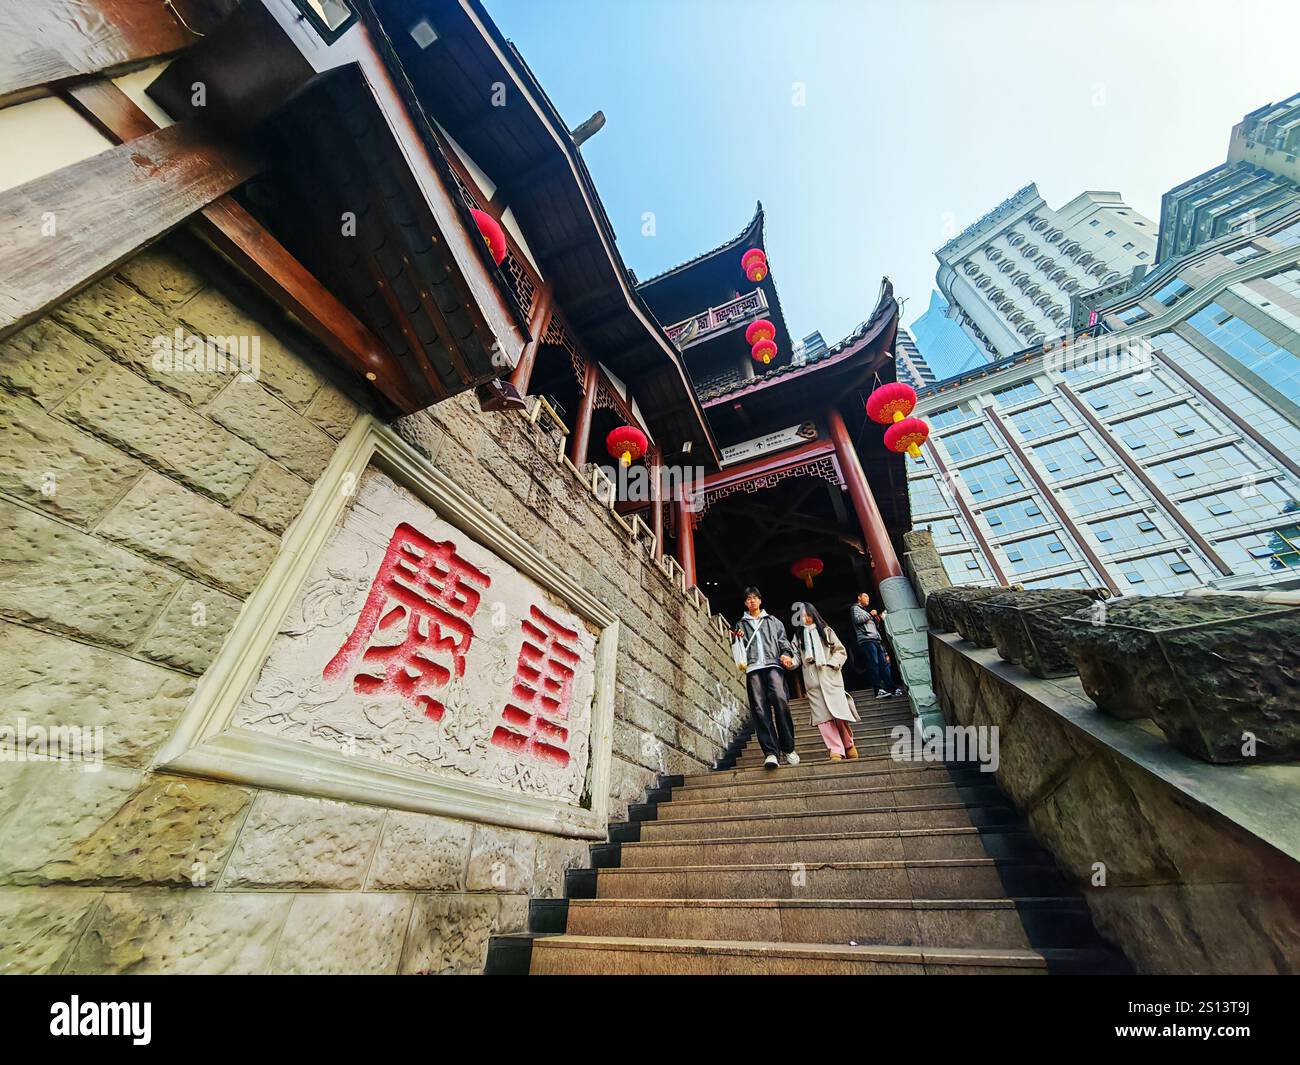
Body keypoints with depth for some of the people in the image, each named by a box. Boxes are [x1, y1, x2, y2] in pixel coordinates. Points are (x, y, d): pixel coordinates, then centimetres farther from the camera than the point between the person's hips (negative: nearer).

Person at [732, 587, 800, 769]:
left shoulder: (773, 621, 25)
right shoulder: (741, 624, 24)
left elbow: (783, 640, 16)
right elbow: (738, 647, 21)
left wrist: (786, 653, -4)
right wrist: (737, 638, 0)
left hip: (773, 664, -1)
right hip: (753, 668, 1)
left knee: (780, 700, -21)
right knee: (760, 708, -12)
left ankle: (788, 749, -11)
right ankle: (770, 752, -14)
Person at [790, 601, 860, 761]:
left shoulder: (826, 631, 11)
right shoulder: (798, 636, 15)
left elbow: (841, 651, 7)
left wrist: (830, 664, -7)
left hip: (830, 677, -1)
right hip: (812, 681, 1)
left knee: (839, 712, -7)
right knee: (822, 716, -8)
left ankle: (848, 745, 16)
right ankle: (836, 751, -6)